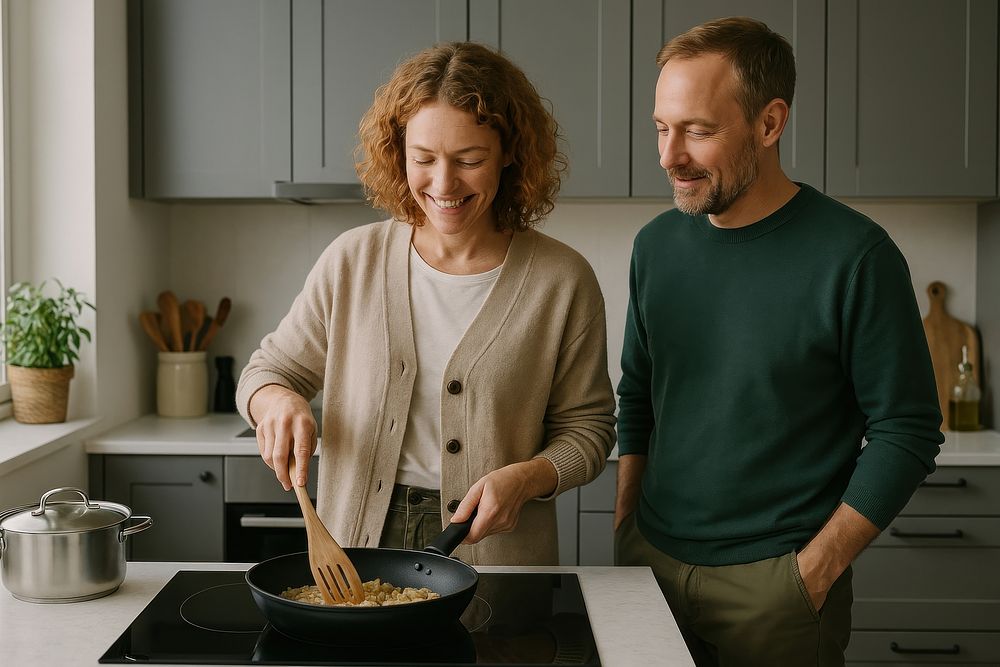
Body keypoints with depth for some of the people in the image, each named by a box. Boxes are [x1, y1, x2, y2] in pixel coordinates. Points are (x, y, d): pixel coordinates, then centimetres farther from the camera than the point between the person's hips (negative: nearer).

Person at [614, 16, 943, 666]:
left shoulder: (854, 256, -13)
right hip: (651, 560, 5)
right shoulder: (656, 245, 2)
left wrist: (817, 567, -13)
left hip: (776, 581, -4)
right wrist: (624, 527, 7)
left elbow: (907, 433, -10)